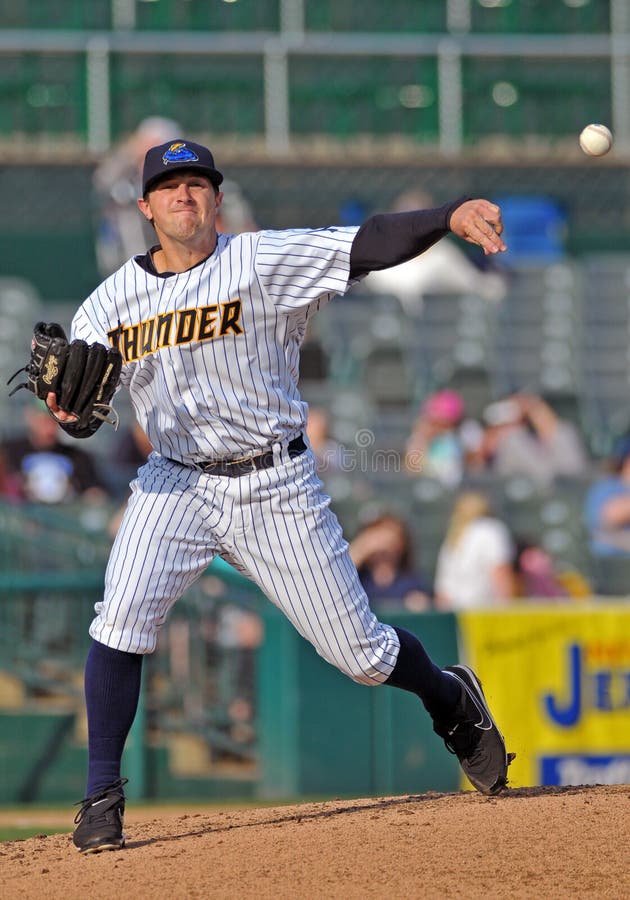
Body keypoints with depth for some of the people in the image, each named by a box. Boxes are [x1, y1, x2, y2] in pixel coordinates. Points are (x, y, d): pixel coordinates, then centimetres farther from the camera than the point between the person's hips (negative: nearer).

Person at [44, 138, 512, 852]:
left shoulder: (265, 262, -11)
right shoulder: (109, 305, -1)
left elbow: (371, 245, -22)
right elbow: (83, 414, 1)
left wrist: (451, 216, -39)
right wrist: (67, 407, -24)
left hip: (276, 488, -2)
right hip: (177, 484, 2)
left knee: (362, 654, 4)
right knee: (121, 617, -22)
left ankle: (453, 702, 37)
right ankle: (102, 795, -11)